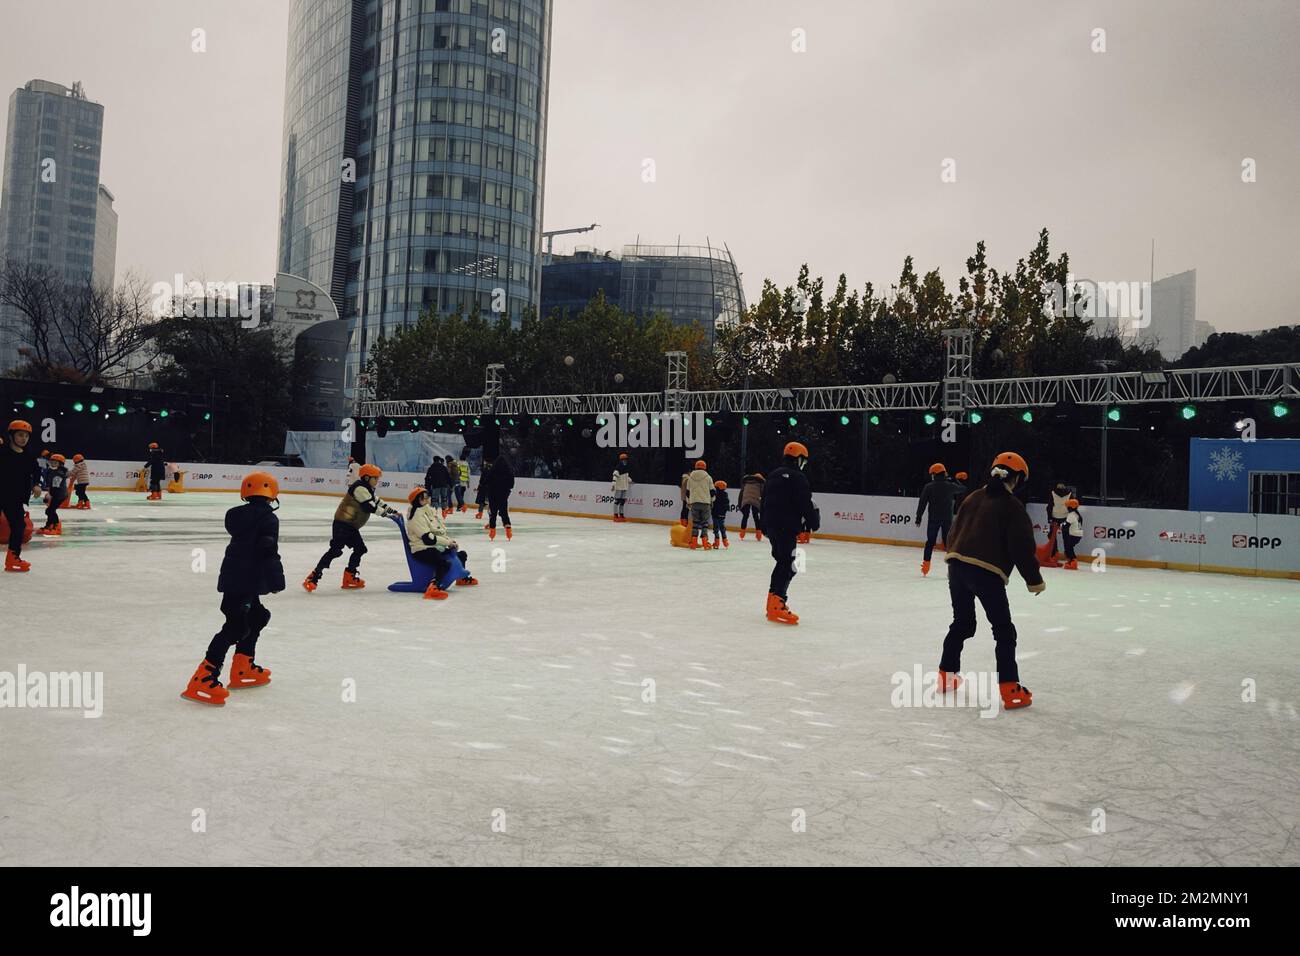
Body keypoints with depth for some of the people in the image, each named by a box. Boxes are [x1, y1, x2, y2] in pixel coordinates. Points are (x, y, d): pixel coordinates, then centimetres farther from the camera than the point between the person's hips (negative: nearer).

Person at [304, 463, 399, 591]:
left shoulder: (368, 490, 16)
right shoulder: (360, 488, -17)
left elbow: (377, 502, 26)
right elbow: (371, 507, -22)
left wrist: (392, 511, 18)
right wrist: (387, 514, -15)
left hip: (351, 525, 11)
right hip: (342, 523, -11)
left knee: (360, 549, 13)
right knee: (336, 550, -16)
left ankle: (349, 578, 19)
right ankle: (312, 578, -15)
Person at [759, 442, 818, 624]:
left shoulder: (773, 476, 18)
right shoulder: (798, 478, -9)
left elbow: (763, 503, 22)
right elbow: (806, 505, -14)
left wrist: (765, 526, 28)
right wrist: (813, 523, -1)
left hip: (771, 526, 9)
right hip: (787, 528, -9)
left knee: (782, 561, 20)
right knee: (788, 565, -12)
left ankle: (773, 600, 25)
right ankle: (777, 606, -22)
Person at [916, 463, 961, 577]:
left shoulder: (928, 487, -5)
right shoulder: (950, 486, -1)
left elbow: (922, 503, -7)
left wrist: (918, 517, -1)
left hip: (933, 519, -1)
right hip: (947, 519, 1)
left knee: (930, 542, 8)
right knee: (948, 542, 6)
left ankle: (925, 566, 7)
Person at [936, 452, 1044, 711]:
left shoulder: (972, 498, 16)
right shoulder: (1013, 507, -4)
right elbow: (1022, 548, -7)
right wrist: (1035, 581, 2)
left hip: (956, 565, 7)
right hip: (986, 573, -7)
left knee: (962, 622, 23)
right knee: (1004, 630, 1)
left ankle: (946, 675, 32)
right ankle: (1010, 690, -3)